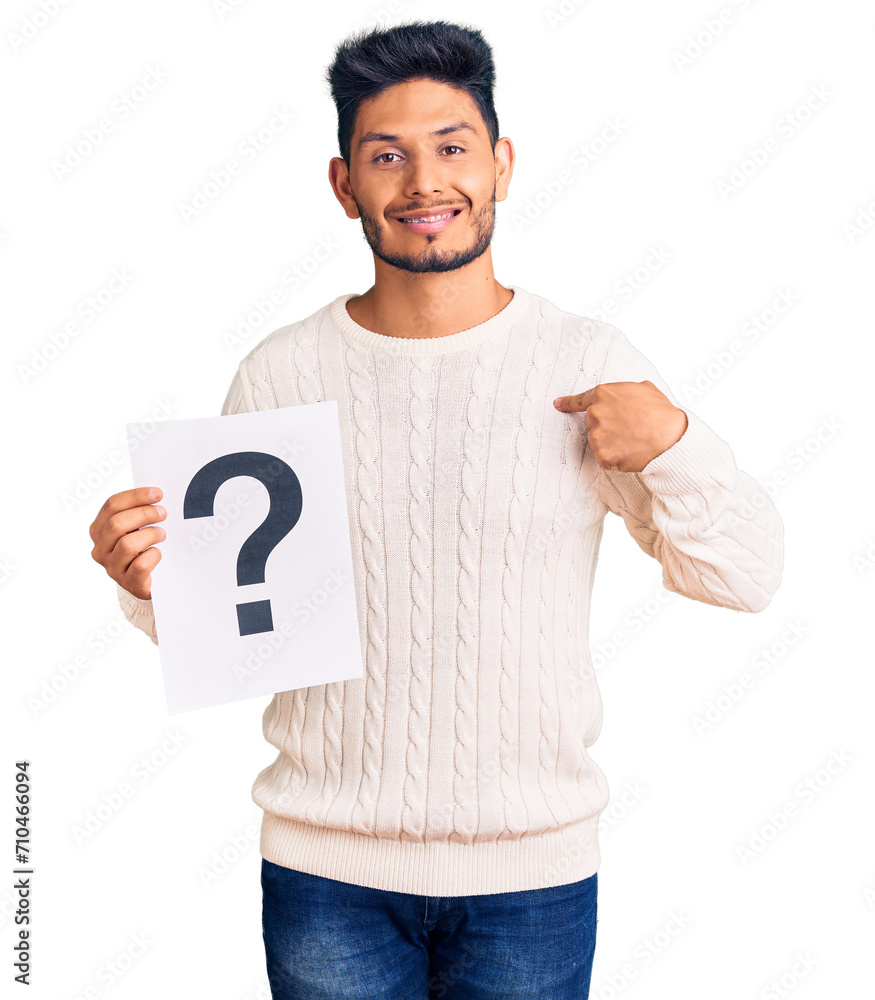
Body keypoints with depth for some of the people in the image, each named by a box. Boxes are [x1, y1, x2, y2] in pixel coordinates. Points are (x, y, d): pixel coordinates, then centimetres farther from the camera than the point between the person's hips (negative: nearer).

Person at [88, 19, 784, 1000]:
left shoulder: (590, 364, -5)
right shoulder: (278, 375, -4)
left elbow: (745, 576, -1)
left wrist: (673, 443, -16)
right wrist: (146, 580, -17)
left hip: (532, 874, 0)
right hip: (325, 871, 1)